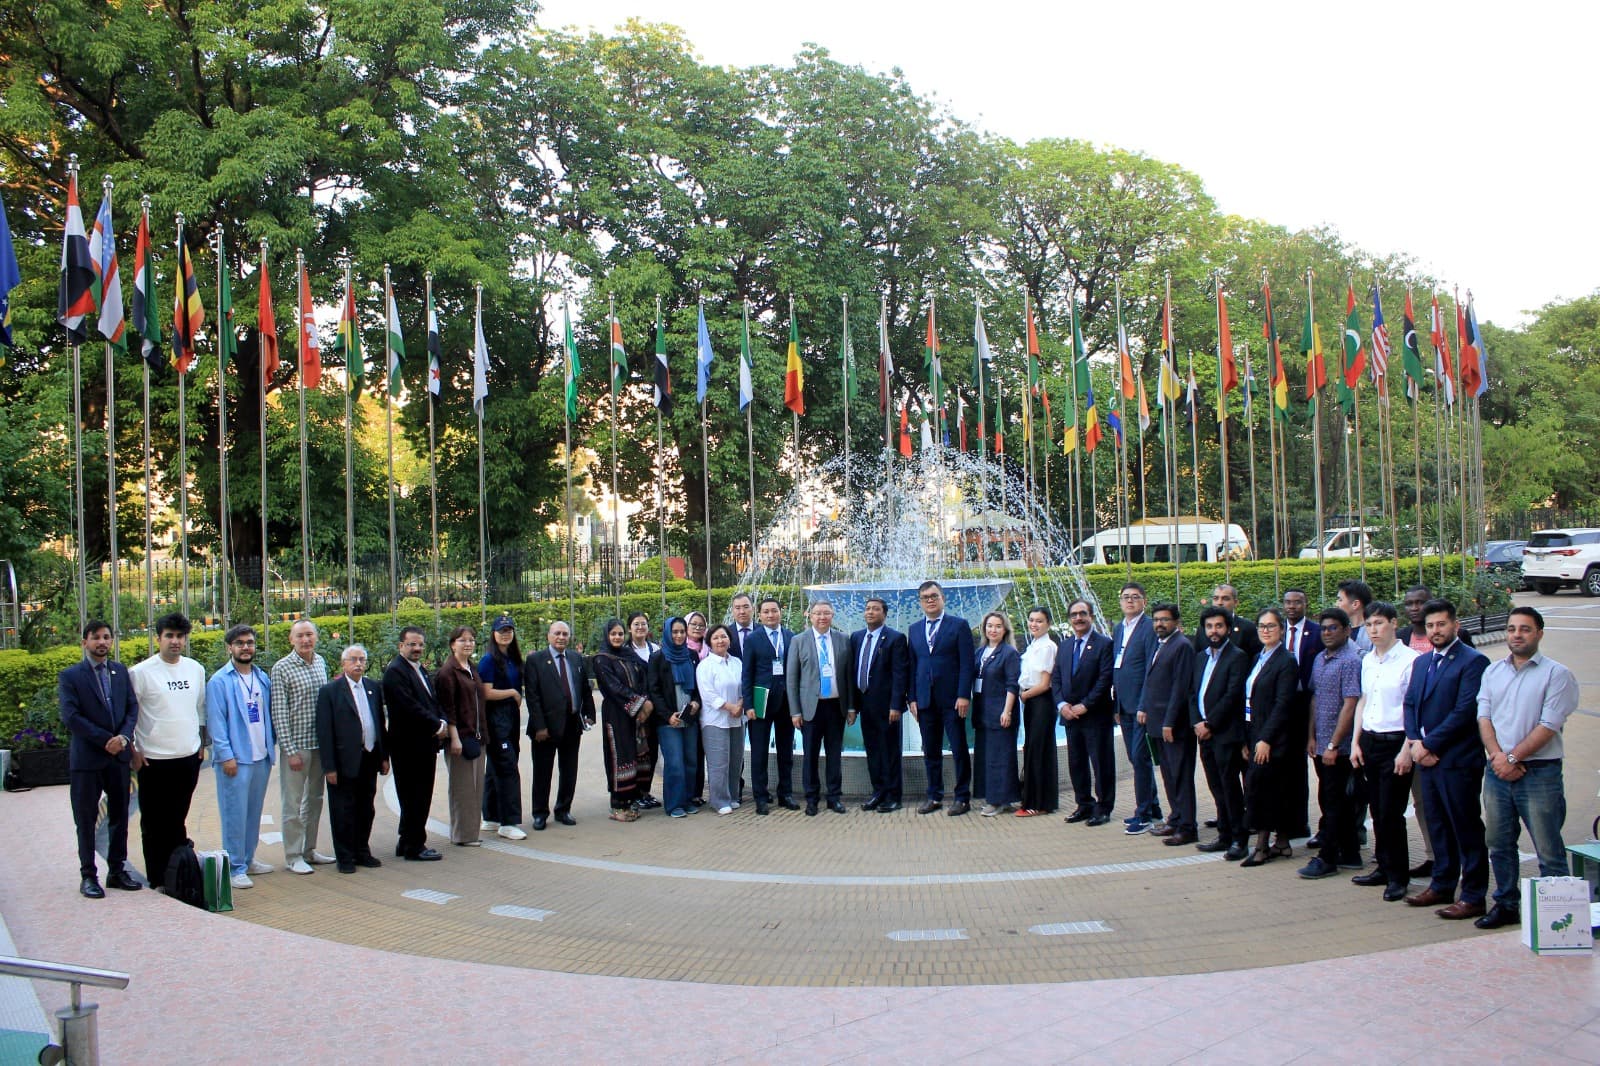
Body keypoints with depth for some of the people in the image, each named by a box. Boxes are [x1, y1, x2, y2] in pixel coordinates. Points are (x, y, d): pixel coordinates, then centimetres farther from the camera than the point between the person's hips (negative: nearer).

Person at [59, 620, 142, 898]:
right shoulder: (70, 676, -5)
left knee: (119, 816, 9)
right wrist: (106, 740, -15)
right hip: (87, 758, -4)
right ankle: (88, 875, 13)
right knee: (86, 819, 4)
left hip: (119, 755, 4)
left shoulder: (120, 671, 9)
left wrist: (124, 737, -12)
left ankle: (117, 871, 18)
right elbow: (70, 717, -12)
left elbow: (132, 707, 6)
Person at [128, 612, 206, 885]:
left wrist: (201, 744, 14)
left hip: (189, 757, 4)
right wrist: (133, 750, -8)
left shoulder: (196, 669, 6)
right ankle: (157, 879, 14)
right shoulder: (141, 672, -9)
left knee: (178, 821, 14)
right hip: (154, 760, -4)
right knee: (154, 824, 5)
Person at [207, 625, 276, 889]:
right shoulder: (219, 681, -6)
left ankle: (248, 859, 23)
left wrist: (272, 743, 5)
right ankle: (235, 868, 3)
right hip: (236, 758, -6)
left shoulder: (263, 678, 11)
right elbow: (215, 722, -9)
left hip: (261, 756, 6)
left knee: (254, 812, 13)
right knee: (235, 813, -3)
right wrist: (226, 755, -14)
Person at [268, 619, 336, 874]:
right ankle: (293, 856, 11)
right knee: (293, 802, 2)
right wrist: (291, 750, -15)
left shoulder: (321, 663, 8)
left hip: (320, 743, 6)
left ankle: (310, 850, 26)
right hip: (296, 745, -6)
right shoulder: (282, 668, -10)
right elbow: (279, 713, -12)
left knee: (315, 798, 14)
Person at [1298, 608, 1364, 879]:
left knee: (1335, 804, -1)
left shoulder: (1351, 661, -14)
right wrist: (1311, 737, 12)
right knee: (1329, 801, 13)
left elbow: (1350, 706, -18)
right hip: (1321, 745, 8)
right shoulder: (1320, 659, 12)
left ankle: (1327, 859, 6)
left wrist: (1333, 745, -19)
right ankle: (1350, 854, 23)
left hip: (1339, 747, -8)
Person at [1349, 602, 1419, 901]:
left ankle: (1397, 876, 11)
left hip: (1395, 741, -6)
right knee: (1377, 810, 12)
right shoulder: (1368, 660, 11)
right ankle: (1383, 867, 22)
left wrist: (1407, 750, -15)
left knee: (1391, 812, -2)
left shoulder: (1409, 659, -11)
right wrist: (1356, 742, 12)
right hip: (1370, 740, 7)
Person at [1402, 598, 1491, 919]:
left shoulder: (1473, 661, -10)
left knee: (1466, 829, 0)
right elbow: (1410, 703, 13)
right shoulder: (1421, 663, 15)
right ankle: (1442, 886, 25)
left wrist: (1428, 744, -14)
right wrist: (1415, 742, -3)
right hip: (1428, 759, 7)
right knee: (1438, 827, 15)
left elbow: (1465, 711, -17)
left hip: (1458, 760, -7)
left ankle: (1473, 896, 8)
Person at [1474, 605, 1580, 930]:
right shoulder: (1493, 672, 12)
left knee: (1548, 851, -2)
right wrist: (1498, 757, -9)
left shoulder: (1556, 674, -4)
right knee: (1499, 844, 12)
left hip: (1539, 772, -5)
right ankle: (1506, 905, 24)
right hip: (1498, 770, 5)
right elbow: (1483, 717, 6)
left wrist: (1512, 758, -11)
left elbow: (1548, 726, -11)